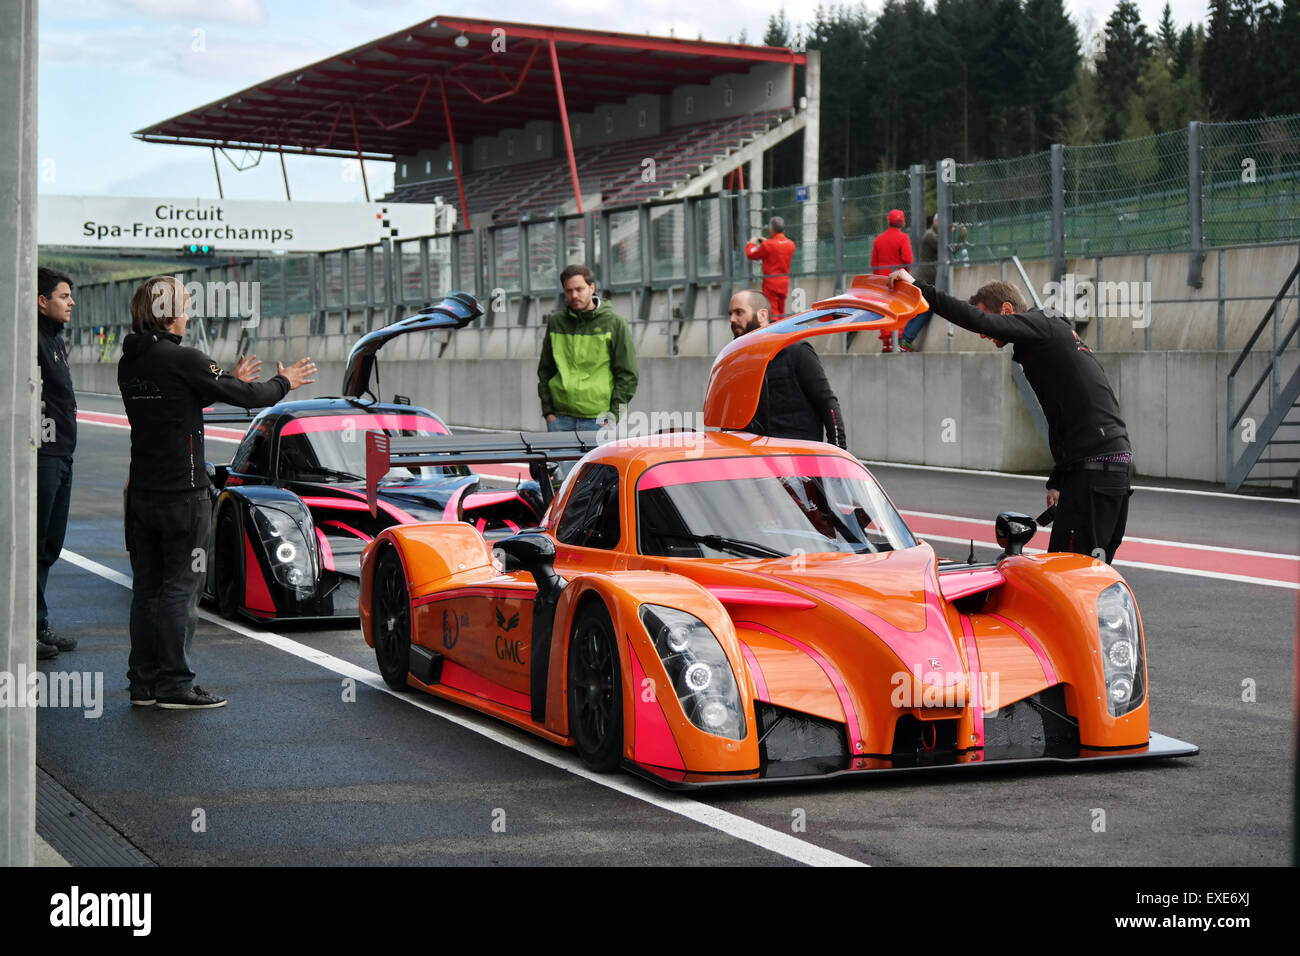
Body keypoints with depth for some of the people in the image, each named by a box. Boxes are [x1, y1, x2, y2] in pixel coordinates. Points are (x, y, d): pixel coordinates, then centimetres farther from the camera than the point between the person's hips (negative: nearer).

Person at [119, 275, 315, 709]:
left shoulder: (130, 364, 8)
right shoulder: (183, 360, -16)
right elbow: (247, 397, -11)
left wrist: (230, 381, 28)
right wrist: (283, 382, 9)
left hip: (142, 492, 7)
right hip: (183, 493, -7)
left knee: (147, 588, 12)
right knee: (180, 589, -2)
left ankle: (143, 682, 16)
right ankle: (175, 685, 0)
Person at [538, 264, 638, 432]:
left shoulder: (614, 323, 1)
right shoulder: (555, 322, 11)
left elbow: (627, 374, 1)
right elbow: (545, 371, 17)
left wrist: (614, 414, -6)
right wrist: (547, 410, 8)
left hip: (598, 420, -3)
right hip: (560, 420, 3)